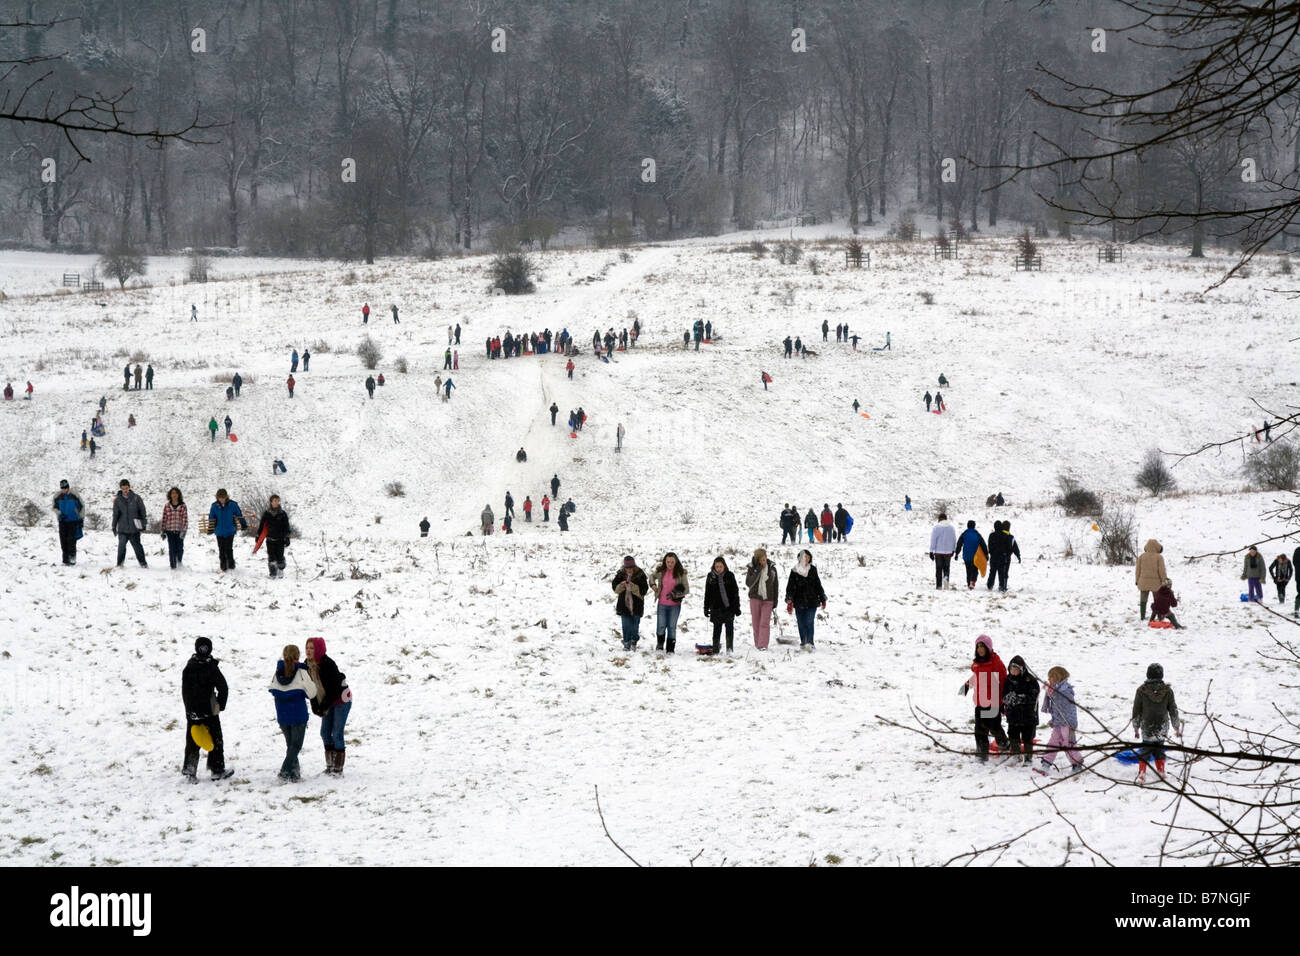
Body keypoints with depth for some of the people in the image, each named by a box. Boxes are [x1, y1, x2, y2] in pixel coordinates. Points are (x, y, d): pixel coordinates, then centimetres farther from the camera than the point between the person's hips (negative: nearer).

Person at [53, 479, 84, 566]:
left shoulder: (74, 495, -6)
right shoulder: (57, 496, 0)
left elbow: (81, 506, 3)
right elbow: (55, 508, 10)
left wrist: (81, 519, 1)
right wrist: (60, 514, -9)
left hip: (73, 521, -3)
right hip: (62, 521, 3)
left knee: (71, 539, -13)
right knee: (63, 540, -1)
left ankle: (72, 557, -4)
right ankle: (66, 558, 6)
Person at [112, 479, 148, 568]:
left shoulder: (136, 498, -1)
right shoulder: (118, 500, 3)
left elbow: (142, 511, 6)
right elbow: (115, 514, 9)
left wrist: (144, 523, 6)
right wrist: (114, 526, 10)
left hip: (134, 528, -1)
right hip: (122, 529, 1)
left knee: (137, 546, 5)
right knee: (121, 546, -7)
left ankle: (143, 563, 16)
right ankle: (120, 564, 2)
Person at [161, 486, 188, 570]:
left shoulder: (183, 506, 0)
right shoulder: (167, 506, 3)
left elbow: (185, 519, -2)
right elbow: (164, 518, 7)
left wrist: (184, 530, -11)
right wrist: (163, 531, 4)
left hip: (179, 531, 0)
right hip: (170, 531, 0)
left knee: (180, 549, 2)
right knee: (172, 549, -4)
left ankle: (179, 563, 27)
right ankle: (173, 566, 5)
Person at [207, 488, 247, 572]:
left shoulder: (232, 505, -6)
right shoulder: (215, 506, -2)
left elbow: (239, 515, 4)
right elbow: (211, 518, 6)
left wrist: (244, 525, 7)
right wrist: (210, 529, 5)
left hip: (230, 531, -2)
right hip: (219, 532, 2)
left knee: (229, 549, -8)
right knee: (221, 550, 7)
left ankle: (231, 565, 5)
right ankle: (223, 567, 16)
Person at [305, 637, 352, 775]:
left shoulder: (328, 664, -26)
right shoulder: (308, 665, -3)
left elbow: (335, 688, -24)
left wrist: (324, 706, -21)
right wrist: (315, 707, -2)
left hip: (341, 700, -8)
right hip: (328, 702, 8)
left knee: (337, 733, -8)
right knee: (325, 733, 8)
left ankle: (338, 768, -2)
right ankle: (330, 765, 19)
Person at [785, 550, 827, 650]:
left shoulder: (813, 569, 7)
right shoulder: (794, 571, 1)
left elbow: (818, 585, 14)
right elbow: (790, 586, -1)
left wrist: (823, 599, 16)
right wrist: (789, 601, -8)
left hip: (812, 601, 0)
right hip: (799, 602, 0)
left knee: (809, 622, -12)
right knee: (801, 624, 4)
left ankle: (809, 642, -17)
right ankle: (803, 643, 14)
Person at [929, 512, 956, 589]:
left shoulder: (936, 528, -7)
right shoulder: (952, 528, 3)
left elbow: (933, 540, -7)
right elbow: (954, 540, 10)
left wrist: (931, 551, -3)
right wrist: (953, 550, 23)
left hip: (938, 552, -2)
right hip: (948, 551, 2)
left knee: (938, 569, 5)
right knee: (946, 567, 12)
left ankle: (939, 585, 3)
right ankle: (946, 577, -17)